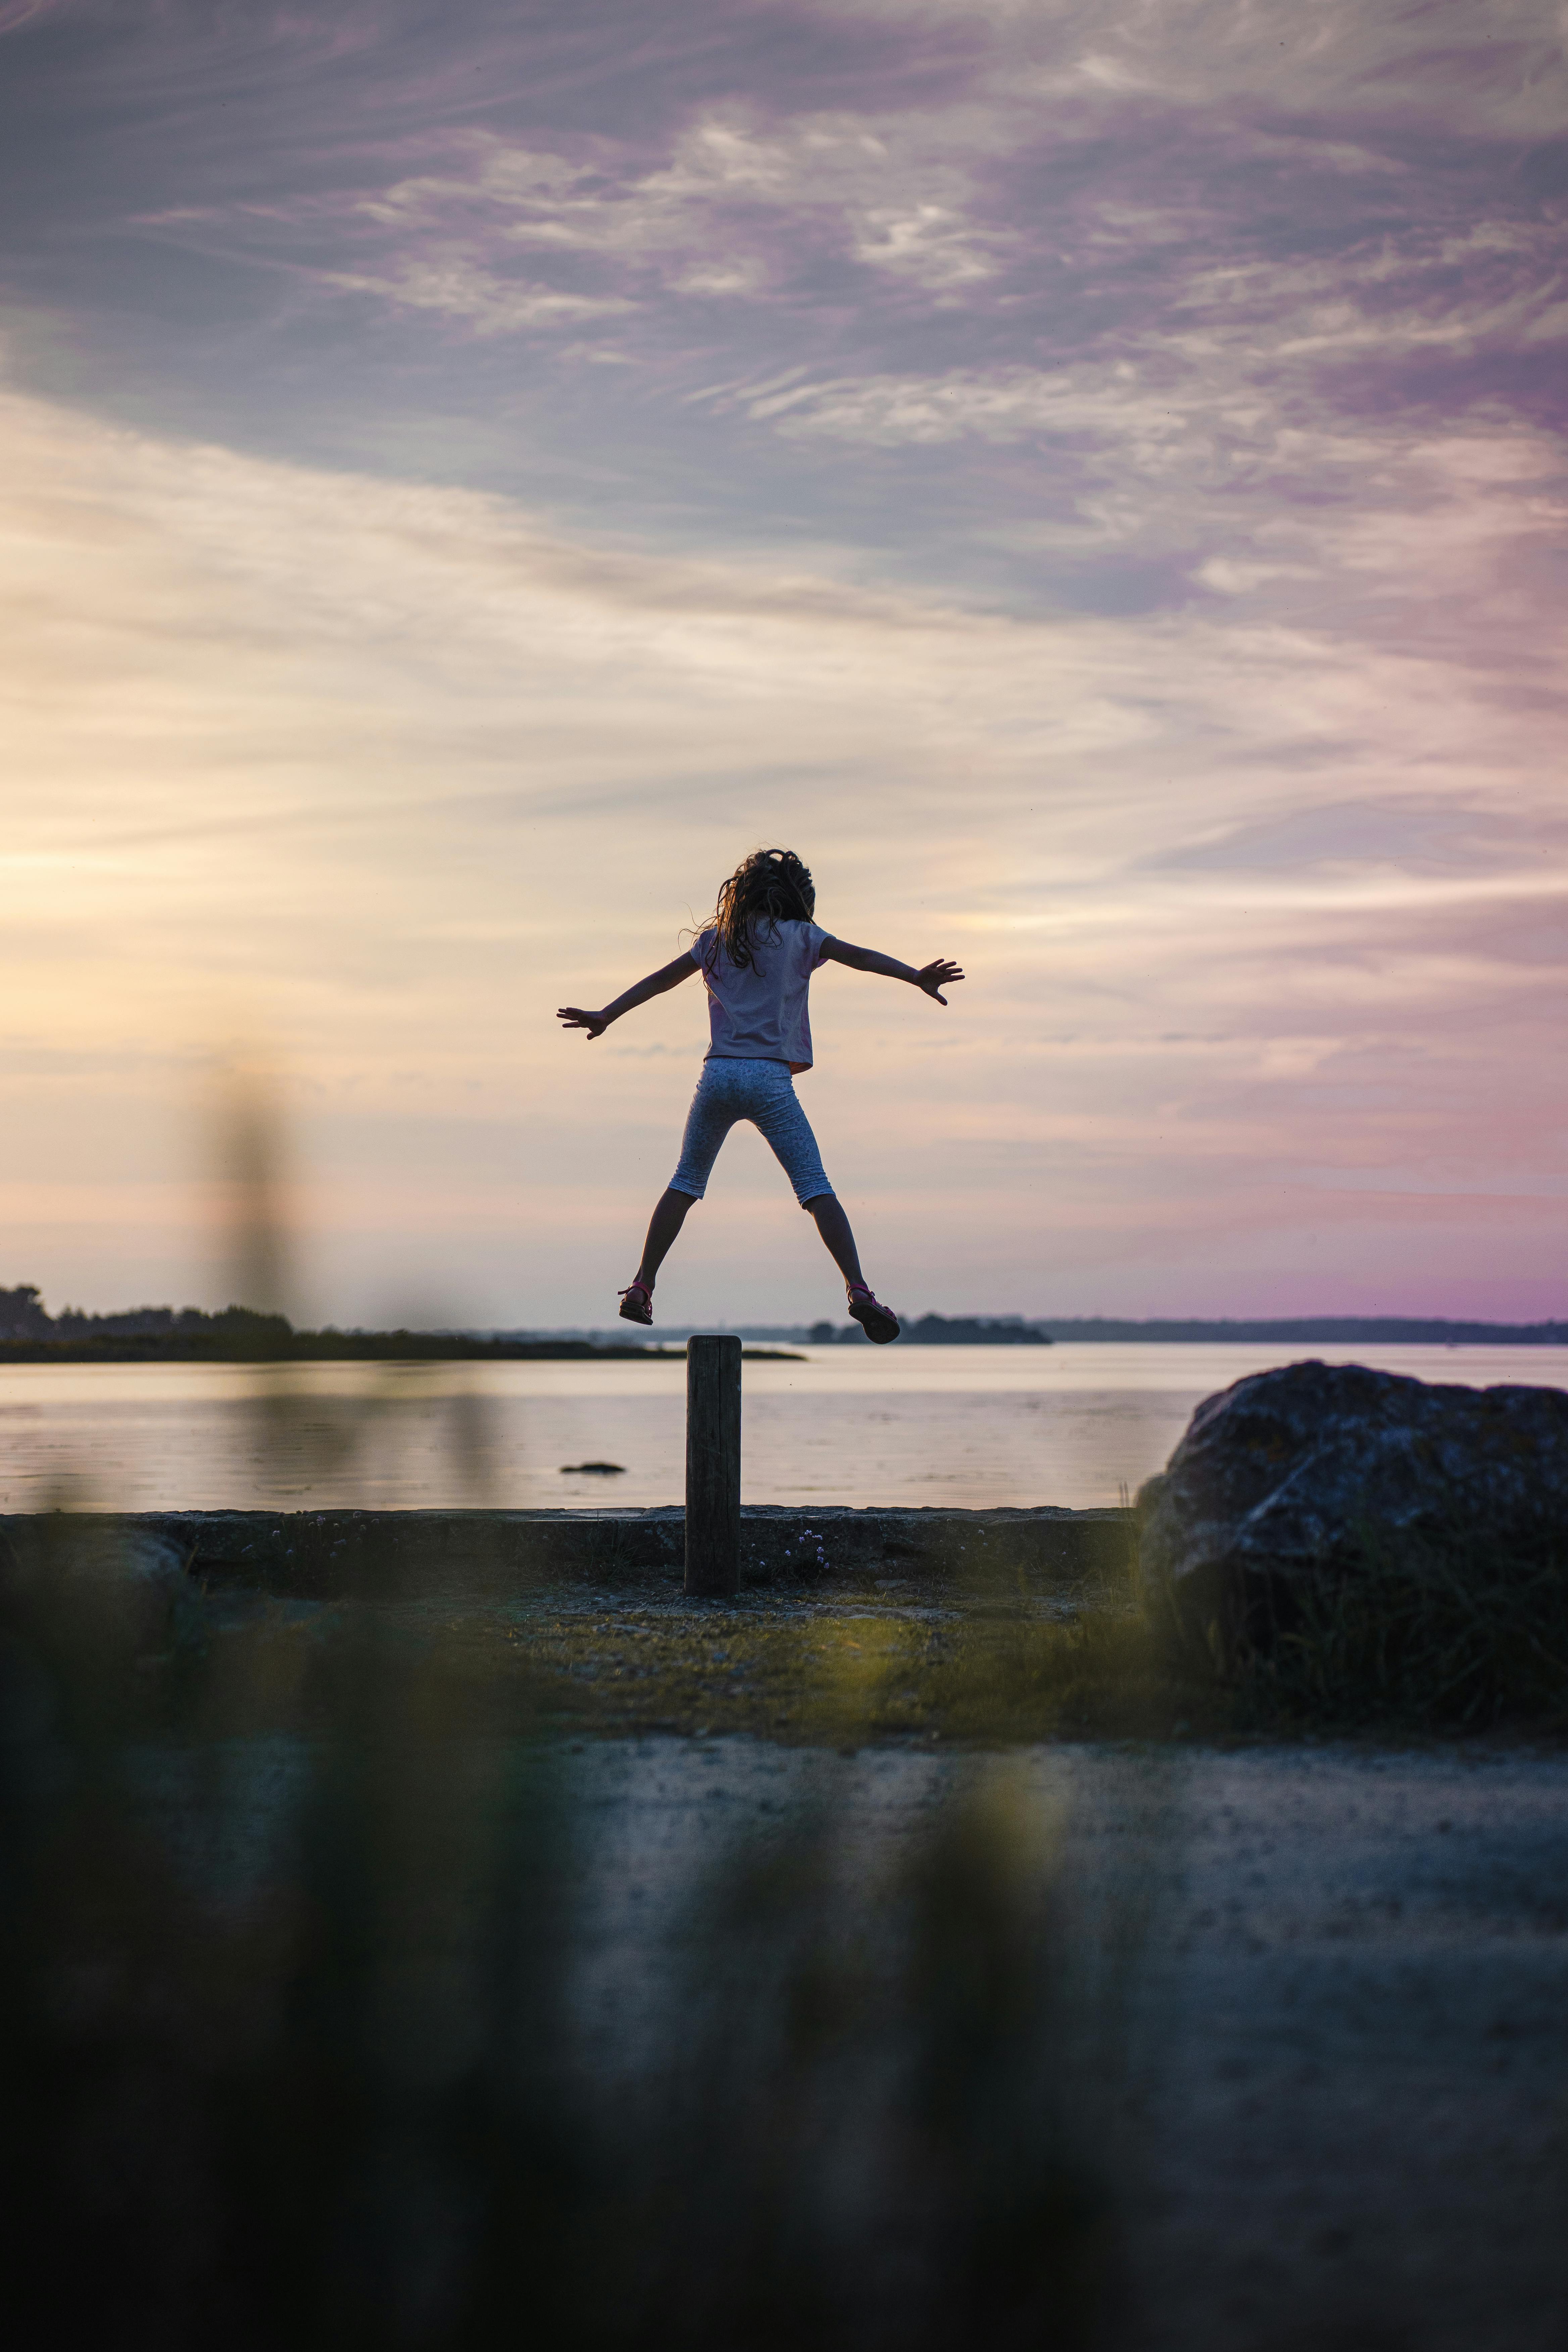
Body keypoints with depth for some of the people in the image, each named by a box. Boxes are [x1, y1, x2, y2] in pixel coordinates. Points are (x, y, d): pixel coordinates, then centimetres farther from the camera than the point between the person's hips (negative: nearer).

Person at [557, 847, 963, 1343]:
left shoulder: (716, 940, 15)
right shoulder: (799, 936, 6)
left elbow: (658, 981, 18)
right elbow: (859, 956, -6)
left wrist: (607, 1016, 24)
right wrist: (916, 977, -14)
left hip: (718, 1074, 3)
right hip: (770, 1078, -3)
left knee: (685, 1184, 16)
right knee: (816, 1188, -6)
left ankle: (641, 1288, 12)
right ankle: (859, 1292, -18)